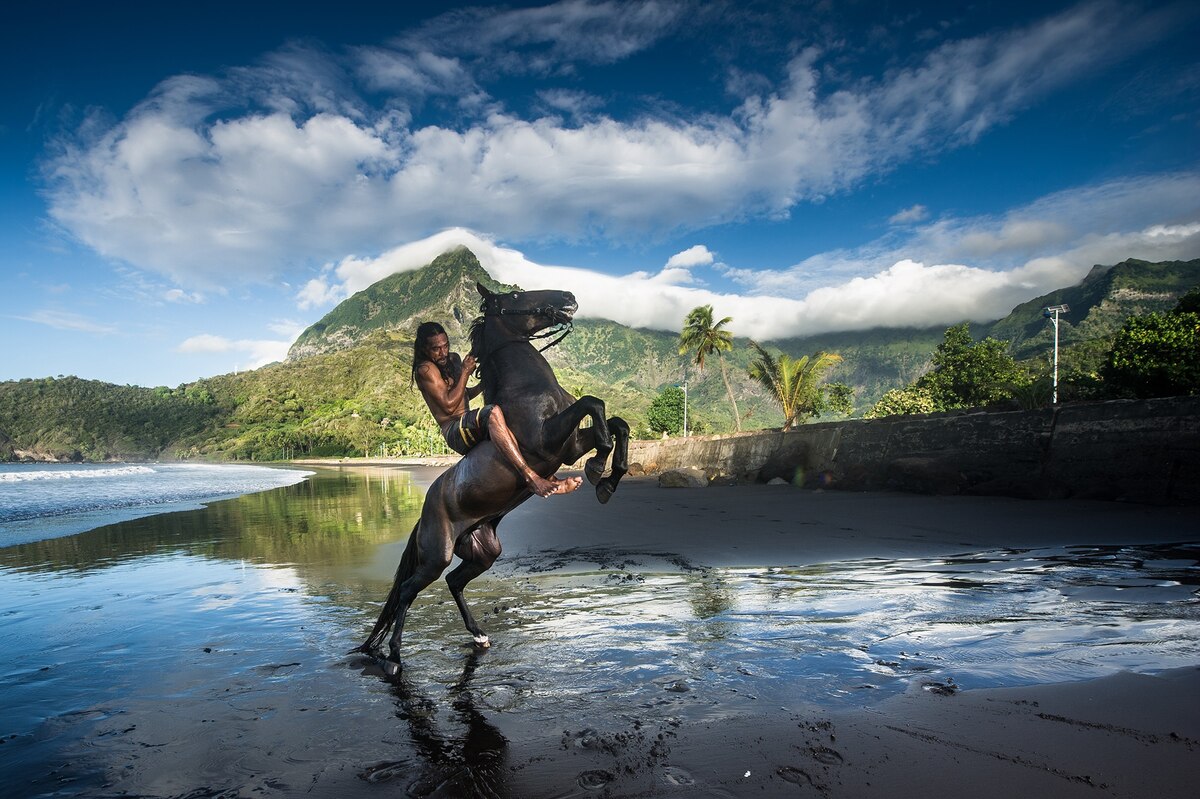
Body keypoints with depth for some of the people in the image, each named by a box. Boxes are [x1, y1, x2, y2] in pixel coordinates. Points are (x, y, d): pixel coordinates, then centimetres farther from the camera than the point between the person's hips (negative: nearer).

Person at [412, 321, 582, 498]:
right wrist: (465, 372, -9)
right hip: (455, 432, -10)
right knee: (492, 412, -37)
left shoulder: (453, 359, 19)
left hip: (469, 428, 10)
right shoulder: (425, 369, -7)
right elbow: (449, 405, -15)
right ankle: (531, 478, -45)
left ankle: (550, 480, -12)